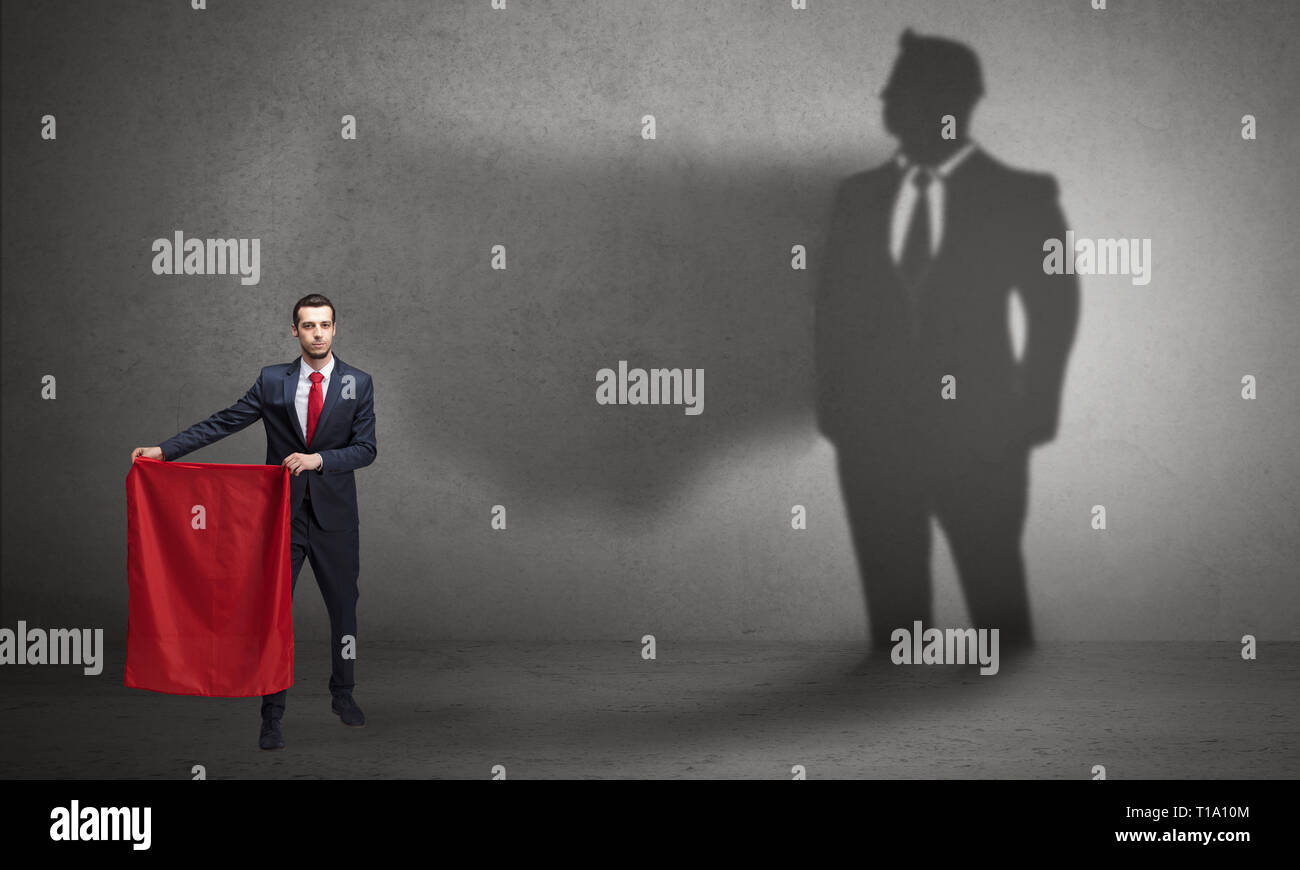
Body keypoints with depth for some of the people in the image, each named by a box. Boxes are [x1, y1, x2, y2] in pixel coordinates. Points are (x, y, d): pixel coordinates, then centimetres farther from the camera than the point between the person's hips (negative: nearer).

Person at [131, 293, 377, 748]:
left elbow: (365, 448, -5)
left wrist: (320, 458, -21)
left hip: (335, 515, 0)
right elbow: (222, 423, 1)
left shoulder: (357, 383, 0)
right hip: (282, 511, 0)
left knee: (343, 606, 11)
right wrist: (164, 450, -5)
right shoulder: (273, 381, 2)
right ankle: (272, 715, 4)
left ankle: (342, 694, 32)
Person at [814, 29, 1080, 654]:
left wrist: (1030, 414, -5)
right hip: (873, 433, 3)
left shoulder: (1020, 197, 0)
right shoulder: (858, 195, 10)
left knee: (995, 598, 2)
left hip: (980, 435, -3)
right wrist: (835, 410, 2)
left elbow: (1054, 309, 1)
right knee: (891, 599, 6)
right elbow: (833, 309, 11)